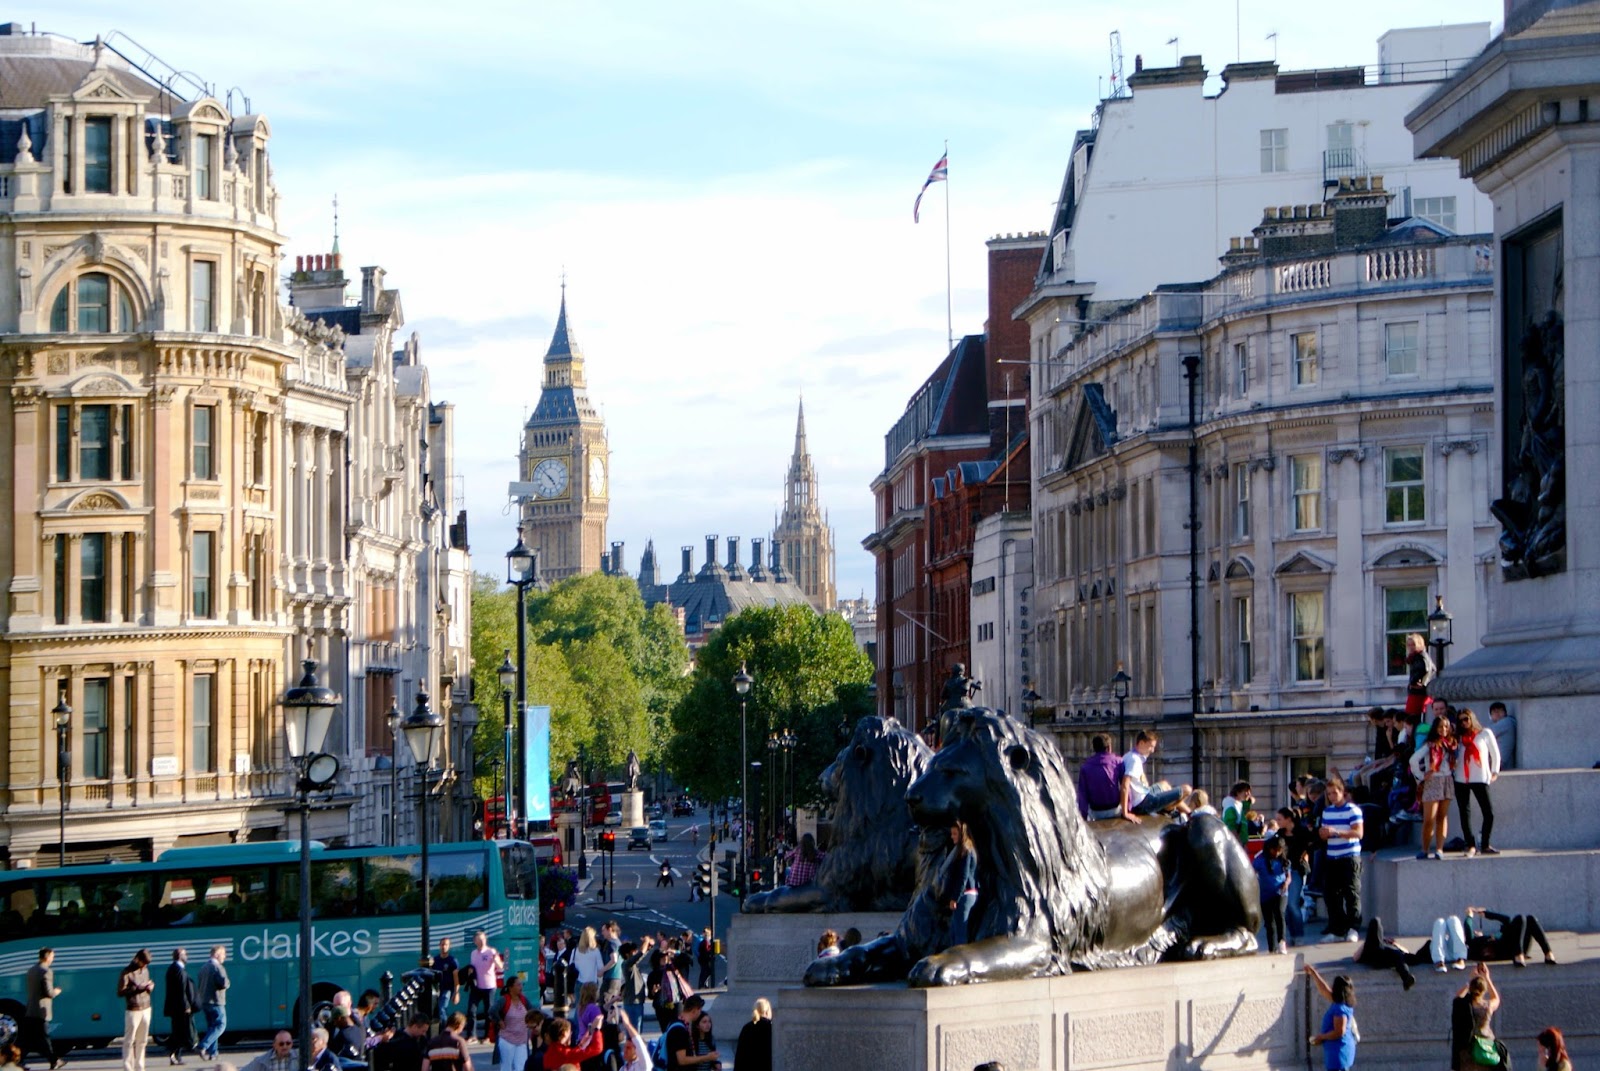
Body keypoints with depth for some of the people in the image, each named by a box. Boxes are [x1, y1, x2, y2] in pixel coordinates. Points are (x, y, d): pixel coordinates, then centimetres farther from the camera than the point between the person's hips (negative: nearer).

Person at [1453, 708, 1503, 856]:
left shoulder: (1485, 733, 9)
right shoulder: (1459, 737, 15)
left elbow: (1495, 753, 13)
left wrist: (1494, 772, 7)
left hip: (1480, 778, -2)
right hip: (1461, 779, 2)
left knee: (1489, 812, -9)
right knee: (1465, 813, -3)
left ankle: (1484, 845, 3)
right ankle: (1471, 846, 0)